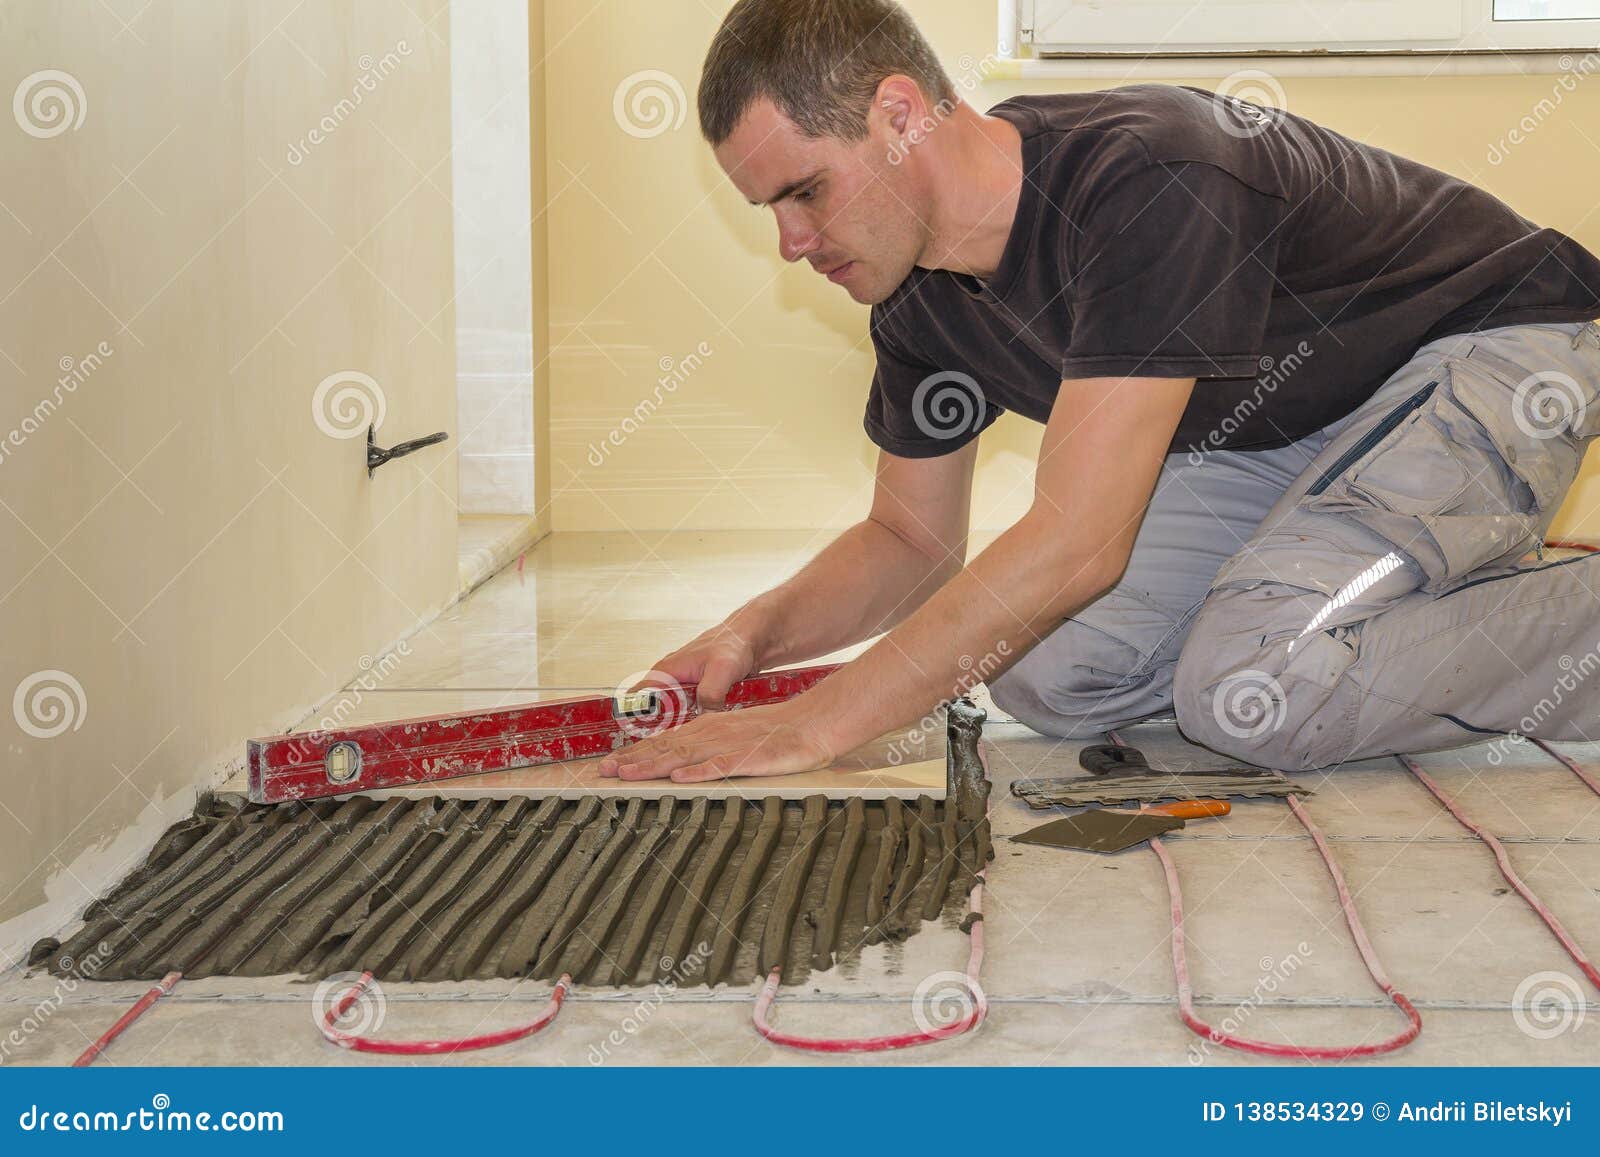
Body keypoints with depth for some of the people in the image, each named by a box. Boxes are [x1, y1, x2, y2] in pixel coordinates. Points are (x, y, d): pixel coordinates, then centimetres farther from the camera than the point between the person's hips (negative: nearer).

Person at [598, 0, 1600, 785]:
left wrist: (814, 725, -34)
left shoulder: (1140, 185, -34)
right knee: (1046, 676, -8)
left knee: (1250, 694, -30)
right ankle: (1455, 598, 5)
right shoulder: (920, 293, -7)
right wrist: (757, 633, -15)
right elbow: (912, 540, 6)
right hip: (1281, 424, 9)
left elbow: (1074, 544, -38)